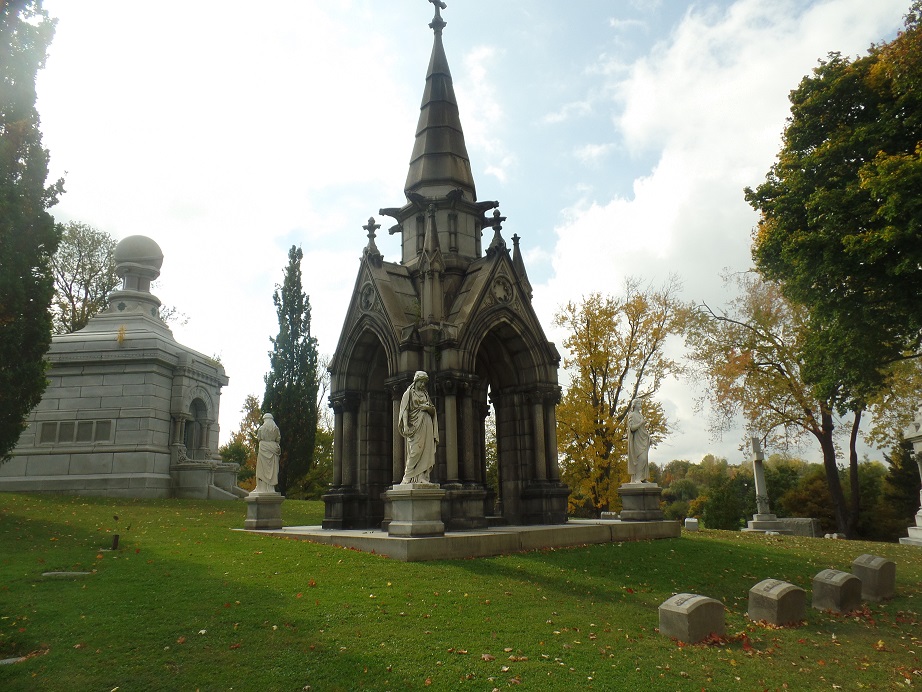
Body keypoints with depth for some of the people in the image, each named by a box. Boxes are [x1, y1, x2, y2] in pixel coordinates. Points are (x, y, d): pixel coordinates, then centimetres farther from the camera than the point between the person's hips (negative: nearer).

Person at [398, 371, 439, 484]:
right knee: (415, 451, -12)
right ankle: (409, 478, -7)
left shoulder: (426, 395, 21)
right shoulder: (409, 393, 6)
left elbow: (433, 410, 19)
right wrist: (406, 426, -14)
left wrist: (428, 408, -4)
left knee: (426, 451, -2)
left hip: (427, 424, 5)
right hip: (415, 424, -5)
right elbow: (404, 410, -3)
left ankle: (423, 477, -2)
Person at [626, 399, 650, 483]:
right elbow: (632, 427, -16)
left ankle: (642, 478, 6)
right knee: (641, 458, -15)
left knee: (644, 458, 4)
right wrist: (641, 423, -19)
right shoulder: (632, 415, -7)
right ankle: (637, 478, -13)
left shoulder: (640, 415, 19)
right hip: (636, 439, -9)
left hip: (642, 439, 9)